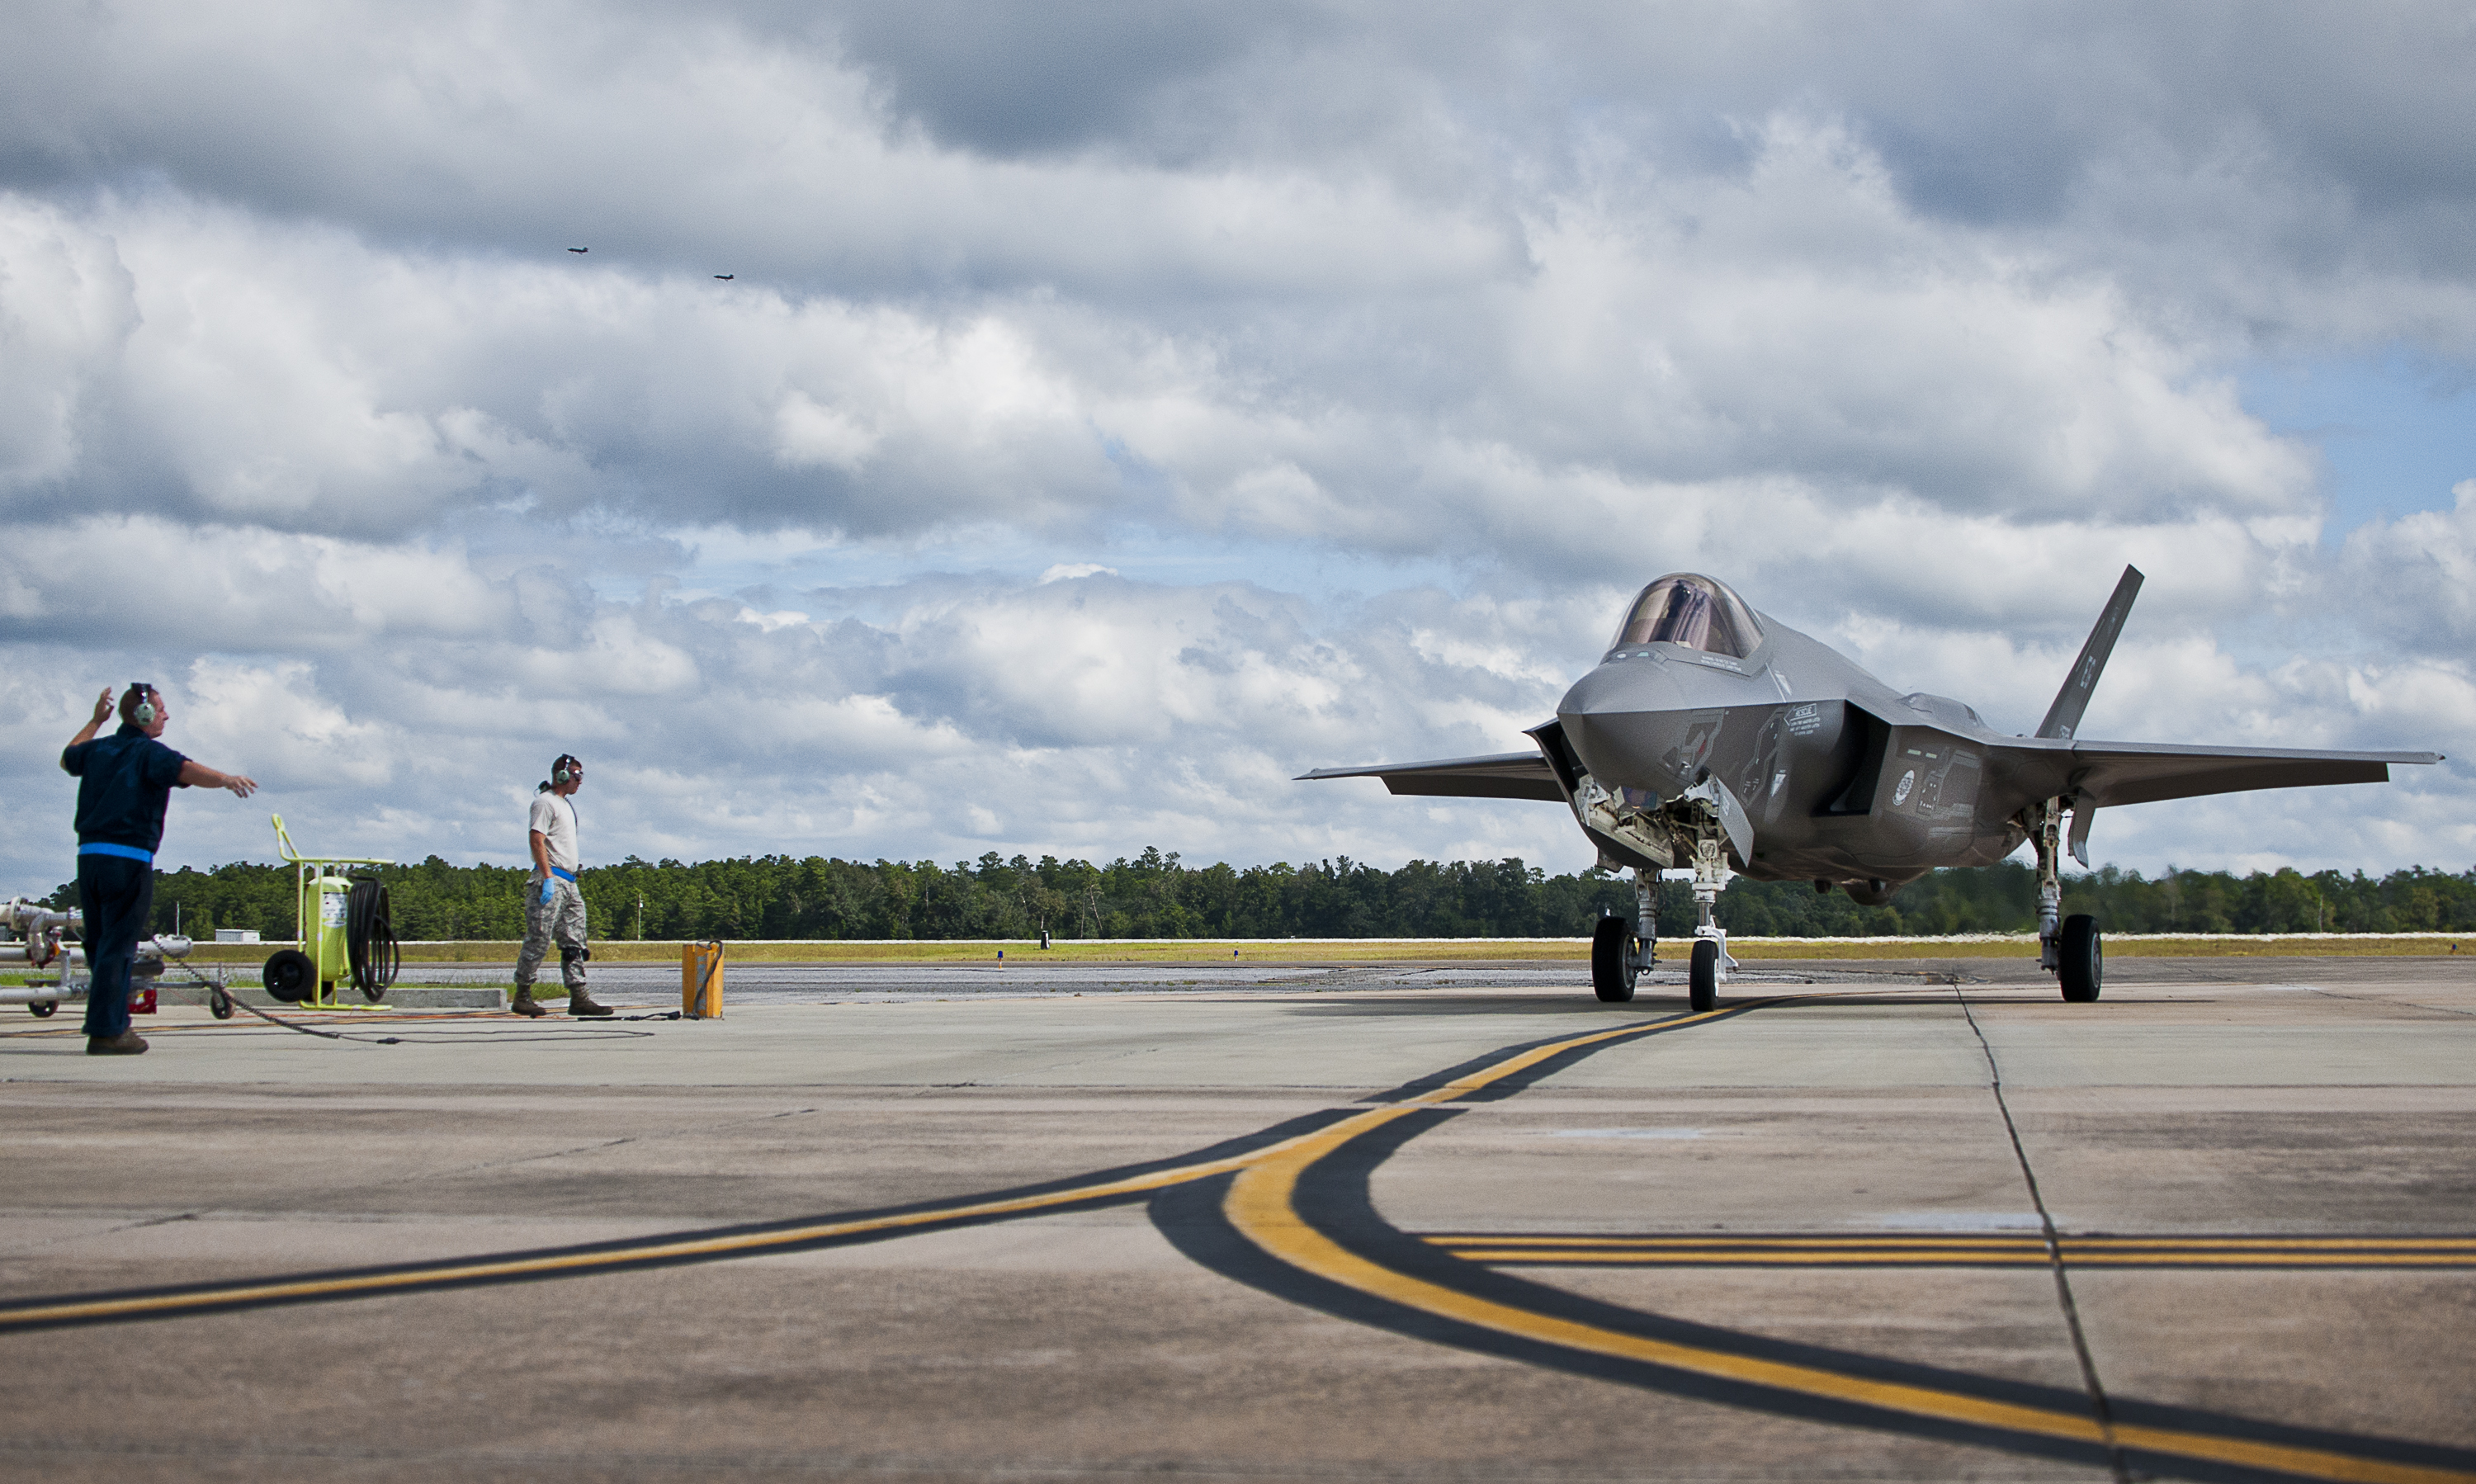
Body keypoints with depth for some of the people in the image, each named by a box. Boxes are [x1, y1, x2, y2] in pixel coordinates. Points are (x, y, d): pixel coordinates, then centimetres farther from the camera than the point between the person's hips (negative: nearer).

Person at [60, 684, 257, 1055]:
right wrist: (225, 779, -41)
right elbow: (185, 770, -28)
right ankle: (105, 1032, -5)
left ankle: (114, 1022, 23)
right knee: (117, 948, -4)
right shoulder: (149, 753, -6)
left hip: (89, 856, 7)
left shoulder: (98, 750, 15)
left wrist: (95, 721, 49)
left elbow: (67, 759, 39)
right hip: (129, 860, -7)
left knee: (101, 946, 16)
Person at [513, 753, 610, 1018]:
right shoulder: (545, 802, -8)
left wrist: (570, 879, 20)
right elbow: (536, 839, -17)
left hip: (568, 883, 10)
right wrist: (547, 878, -23)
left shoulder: (565, 804, 22)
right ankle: (522, 997, -3)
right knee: (539, 939, -8)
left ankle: (578, 998, 3)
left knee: (574, 943, 5)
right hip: (551, 880, -10)